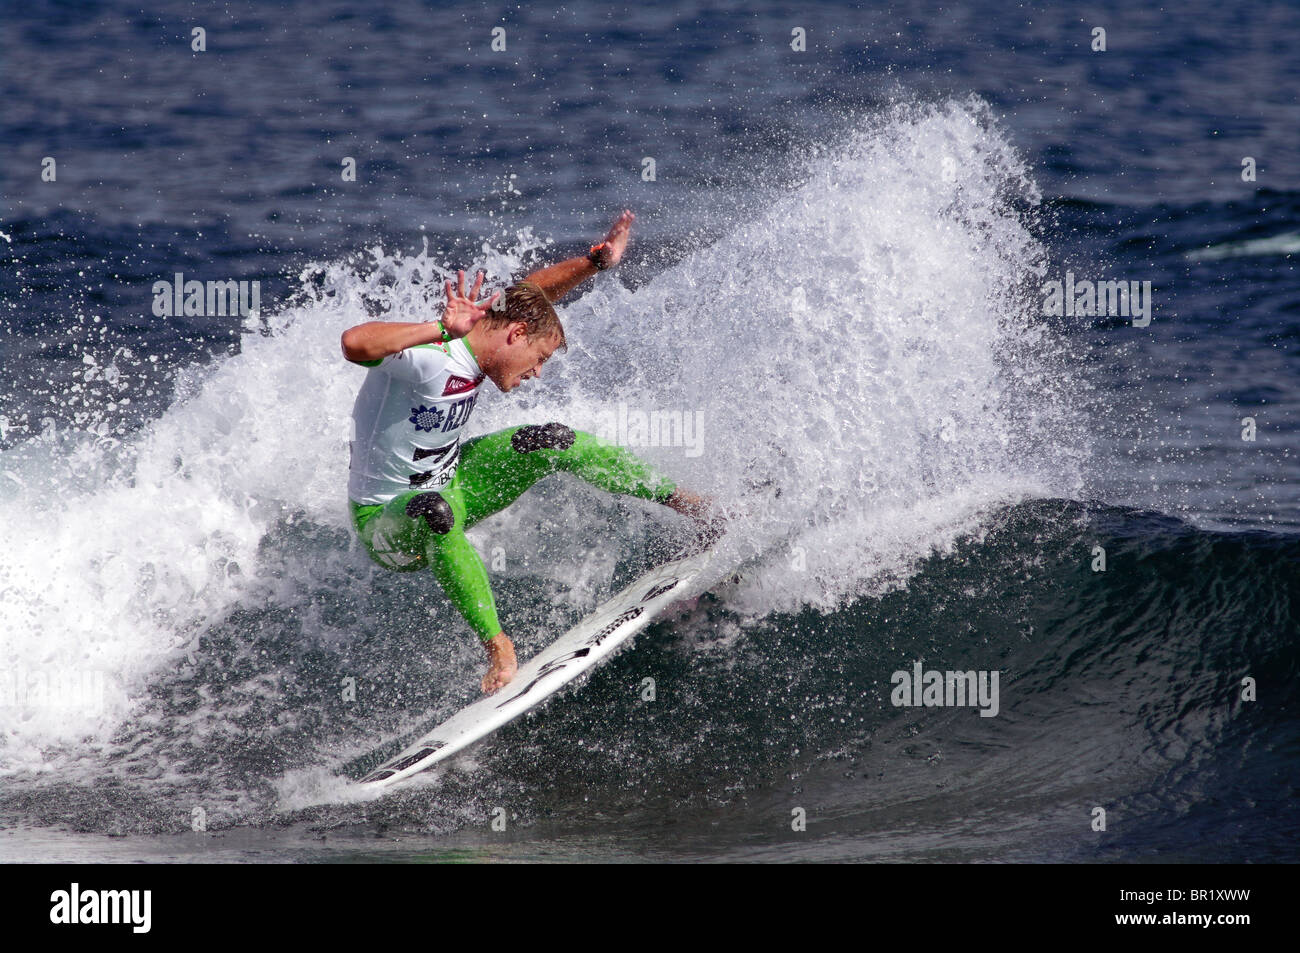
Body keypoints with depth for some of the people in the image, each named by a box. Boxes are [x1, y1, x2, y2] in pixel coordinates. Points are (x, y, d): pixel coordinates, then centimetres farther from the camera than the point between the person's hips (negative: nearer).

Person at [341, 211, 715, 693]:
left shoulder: (474, 333, -7)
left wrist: (594, 261, 4)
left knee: (549, 443, -1)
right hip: (388, 523, -8)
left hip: (447, 481, 9)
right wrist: (443, 329, -57)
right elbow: (355, 343, -53)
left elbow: (527, 292, 13)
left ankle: (677, 498, 16)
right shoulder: (427, 357, -32)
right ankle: (497, 647, -37)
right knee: (435, 514, -42)